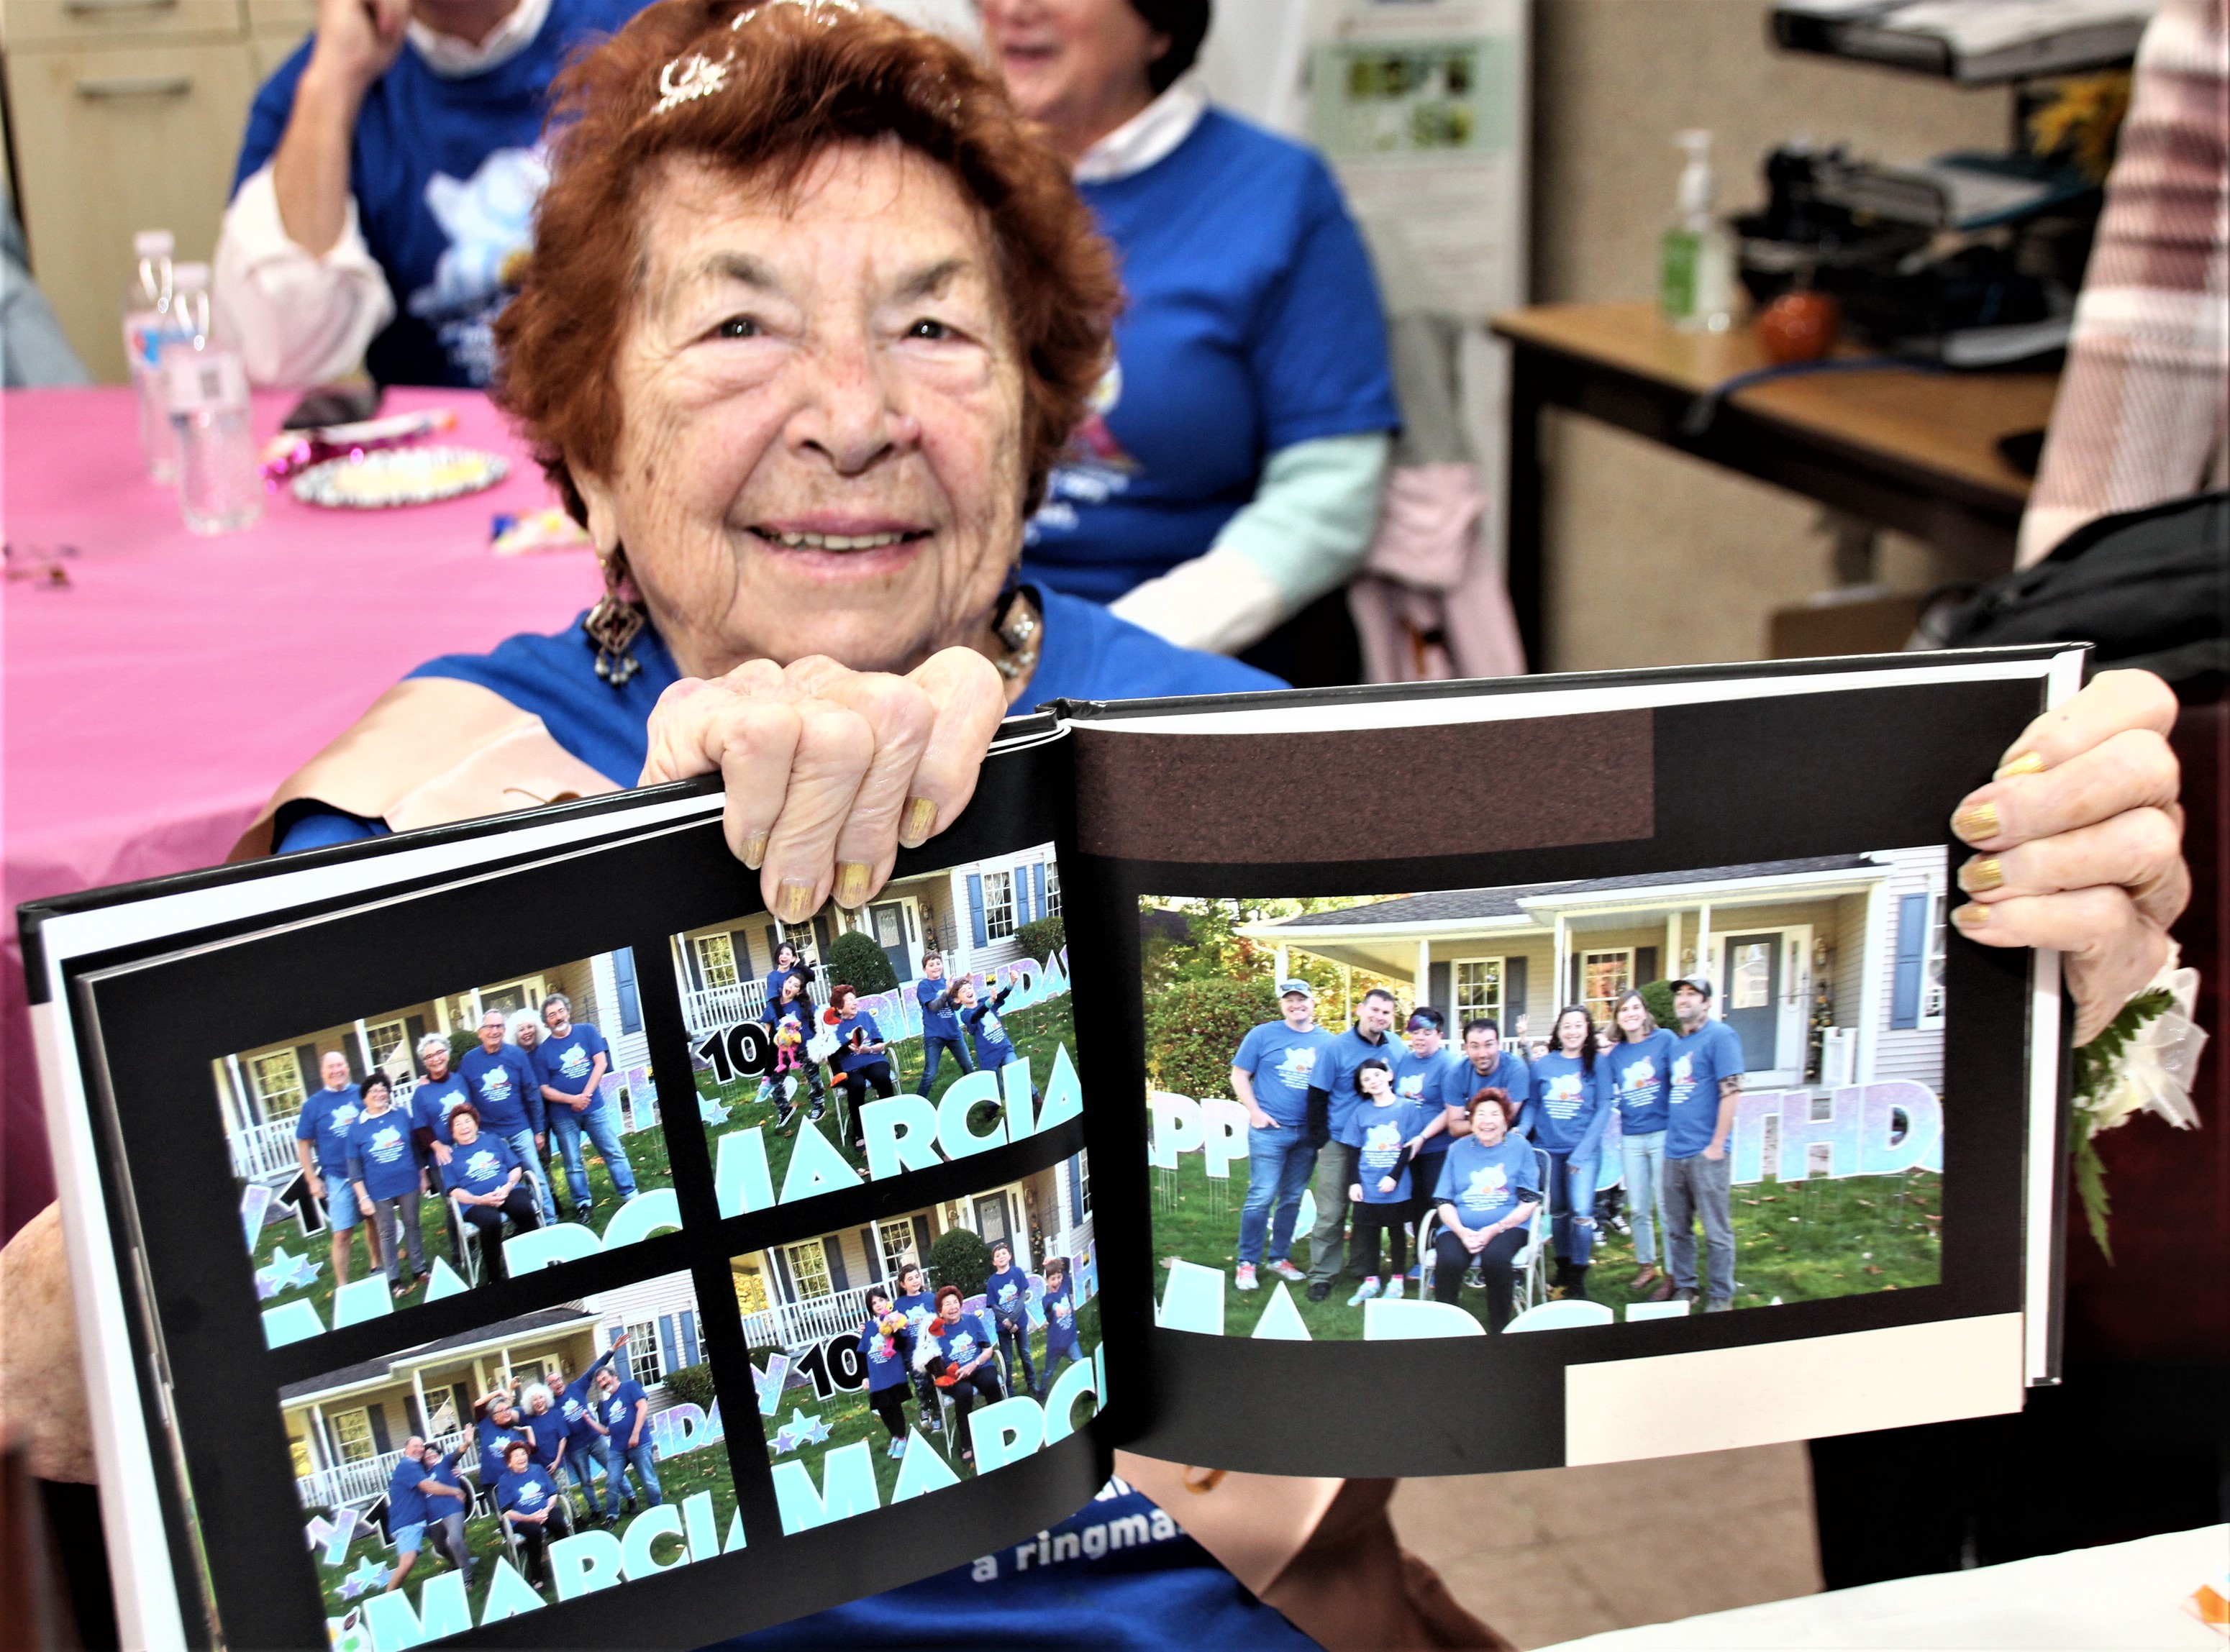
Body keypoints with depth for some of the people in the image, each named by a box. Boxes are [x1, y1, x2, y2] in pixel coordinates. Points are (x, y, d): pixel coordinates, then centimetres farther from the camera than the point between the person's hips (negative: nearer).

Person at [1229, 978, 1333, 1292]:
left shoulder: (1327, 1042, 7)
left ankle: (1280, 1258, 22)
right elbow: (1240, 1076, 1)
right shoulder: (1263, 1035, -1)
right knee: (1262, 1196, -6)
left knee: (1292, 1198, 11)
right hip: (1270, 1129, -3)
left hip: (1308, 1133, 4)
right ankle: (1247, 1263, 2)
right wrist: (1255, 1112, -8)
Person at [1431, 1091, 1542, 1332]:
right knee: (1448, 1261, -32)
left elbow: (1530, 1202, 2)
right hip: (1460, 1228, 1)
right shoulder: (1458, 1149, 15)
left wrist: (1495, 1229, -12)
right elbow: (1445, 1202, 10)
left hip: (1508, 1225, -1)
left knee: (1495, 1257, -35)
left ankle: (1499, 1329, -18)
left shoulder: (1520, 1147, 8)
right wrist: (1461, 1231, -11)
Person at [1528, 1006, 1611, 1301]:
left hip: (1584, 1149, -3)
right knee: (1557, 1211, 12)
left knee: (1581, 1212, -14)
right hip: (1548, 1149, 3)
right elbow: (1532, 1105, 10)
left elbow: (1603, 1110, -4)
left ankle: (1578, 1277, -3)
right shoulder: (1543, 1065, 6)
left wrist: (1582, 1151, -12)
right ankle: (1563, 1268, 28)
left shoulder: (1598, 1063, 0)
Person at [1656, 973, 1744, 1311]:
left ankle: (1721, 1296, 9)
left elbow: (1731, 1091, -14)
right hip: (1674, 1152, 7)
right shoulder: (1674, 1042, 16)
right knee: (1677, 1229, 14)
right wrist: (1670, 1138, 14)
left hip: (1705, 1154, -7)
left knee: (1717, 1232, 0)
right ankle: (1683, 1286, 26)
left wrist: (1717, 1144, -16)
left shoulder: (1720, 1036, -7)